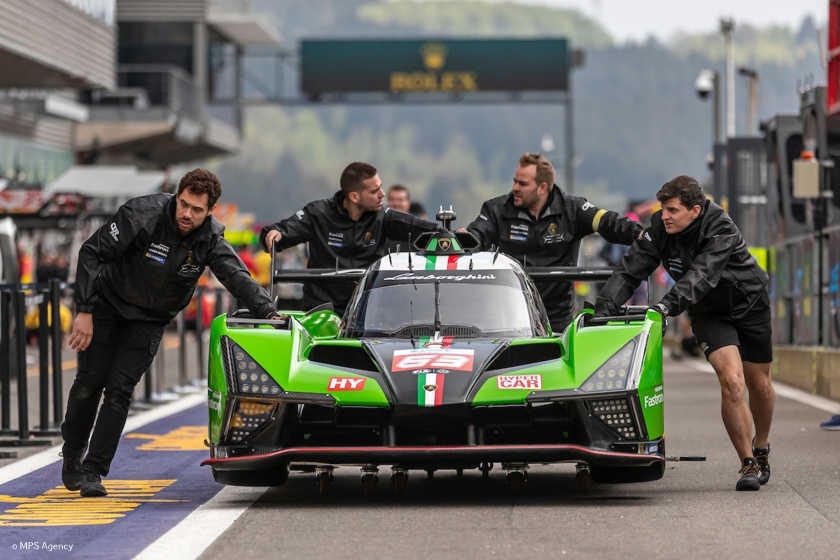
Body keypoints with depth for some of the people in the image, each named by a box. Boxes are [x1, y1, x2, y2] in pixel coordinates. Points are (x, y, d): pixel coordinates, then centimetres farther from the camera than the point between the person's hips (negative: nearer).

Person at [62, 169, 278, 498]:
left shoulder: (210, 240, -15)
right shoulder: (143, 214, -26)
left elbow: (238, 277, -21)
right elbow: (92, 252, -21)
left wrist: (268, 312, -40)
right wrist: (84, 311, -23)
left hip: (149, 320, 2)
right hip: (105, 305, -2)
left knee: (120, 390, -7)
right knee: (90, 382, -2)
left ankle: (93, 471, -3)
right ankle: (71, 456, 20)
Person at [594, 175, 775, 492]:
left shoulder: (721, 230, -31)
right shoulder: (659, 229, -18)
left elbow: (702, 275, -45)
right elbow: (631, 271, -20)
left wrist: (670, 303, -59)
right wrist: (606, 305, -35)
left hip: (750, 304, -2)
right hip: (709, 314, 2)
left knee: (759, 386, 11)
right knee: (731, 381, -19)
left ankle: (761, 450, 39)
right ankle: (748, 466, -11)